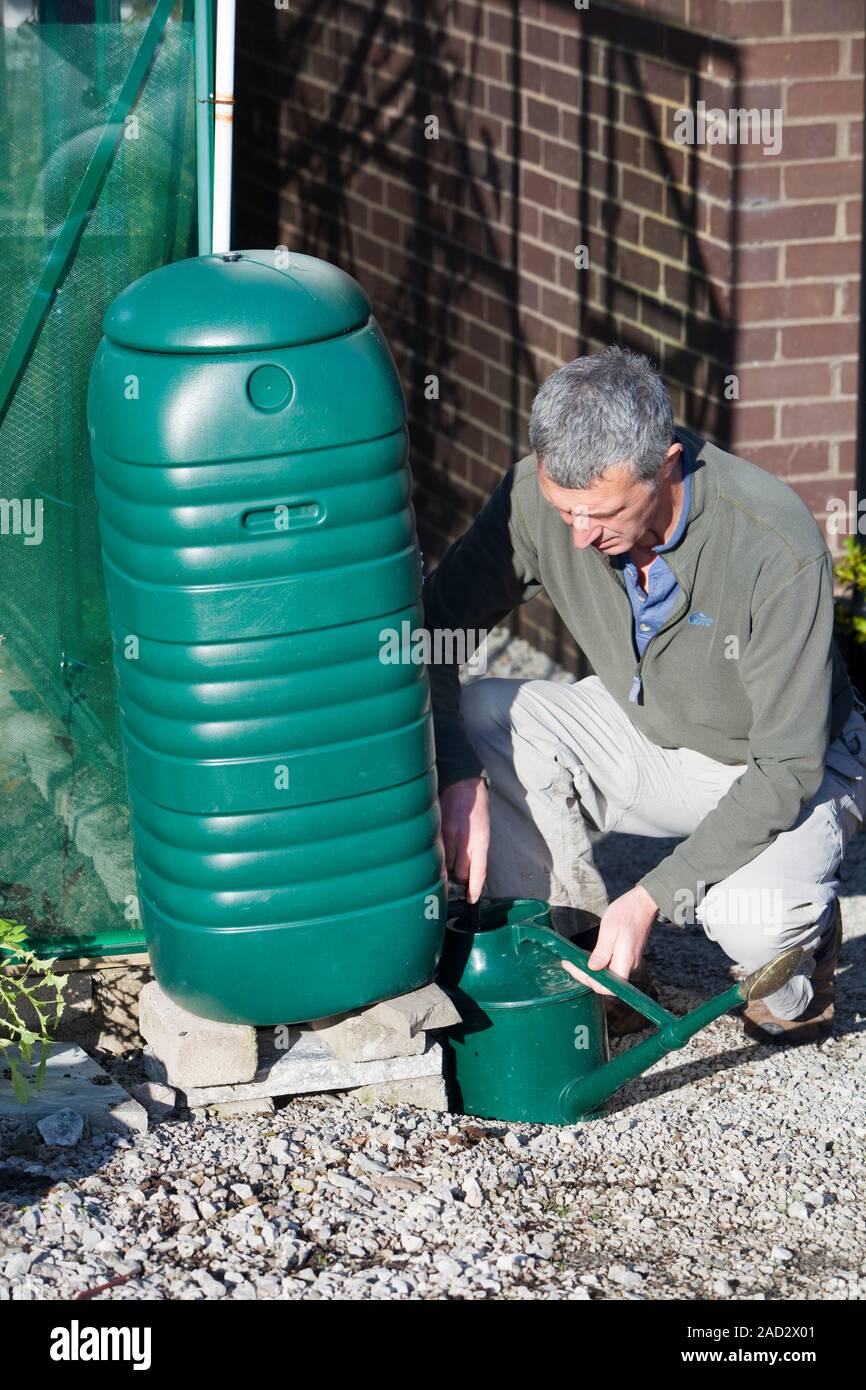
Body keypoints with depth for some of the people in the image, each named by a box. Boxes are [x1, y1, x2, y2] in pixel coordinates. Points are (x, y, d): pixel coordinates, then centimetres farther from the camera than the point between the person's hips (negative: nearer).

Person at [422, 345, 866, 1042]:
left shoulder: (778, 545, -33)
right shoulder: (540, 492, -22)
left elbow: (786, 767, -27)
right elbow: (430, 630, -11)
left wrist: (651, 898, -33)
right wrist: (457, 778, -27)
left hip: (790, 768, -4)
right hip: (642, 734, 5)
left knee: (757, 920, -35)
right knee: (478, 721, -22)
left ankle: (800, 952, 4)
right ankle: (588, 960, -6)